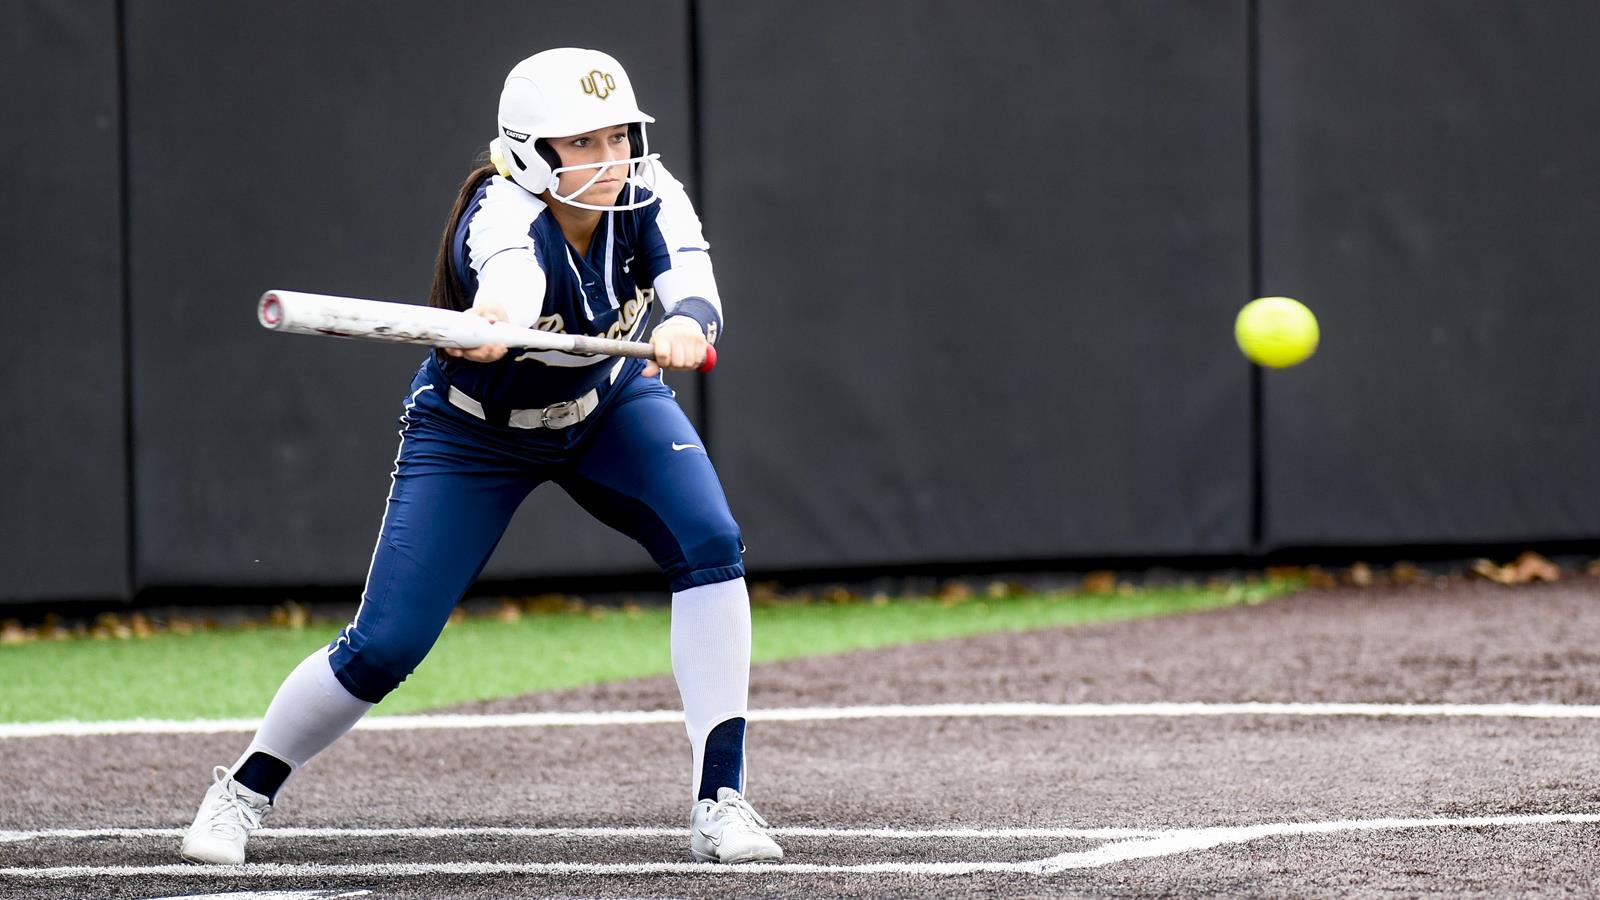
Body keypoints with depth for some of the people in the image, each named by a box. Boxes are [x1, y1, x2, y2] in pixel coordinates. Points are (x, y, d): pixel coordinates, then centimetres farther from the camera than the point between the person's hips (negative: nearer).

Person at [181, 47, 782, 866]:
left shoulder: (647, 198, -23)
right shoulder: (502, 215, -34)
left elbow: (693, 283, -42)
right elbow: (513, 278, -58)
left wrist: (684, 322, -66)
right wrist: (492, 321, -82)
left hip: (608, 408, 3)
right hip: (474, 431, -3)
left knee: (710, 546, -23)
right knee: (383, 646, -8)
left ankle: (719, 799, -18)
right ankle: (245, 791, 18)